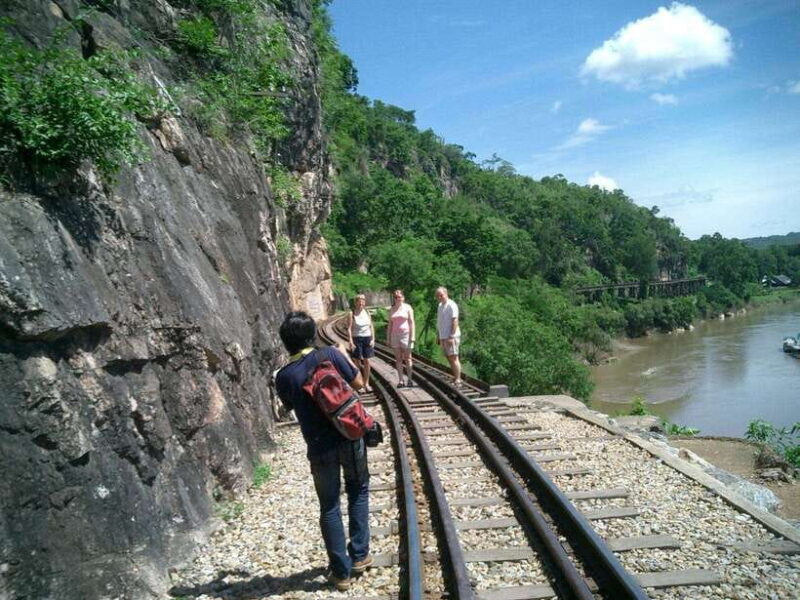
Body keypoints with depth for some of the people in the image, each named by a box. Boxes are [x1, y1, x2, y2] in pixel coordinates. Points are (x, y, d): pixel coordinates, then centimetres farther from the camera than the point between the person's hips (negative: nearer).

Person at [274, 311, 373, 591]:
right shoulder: (330, 355, -11)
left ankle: (341, 572, 20)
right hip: (350, 438, 0)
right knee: (358, 492, 23)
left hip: (320, 448, 0)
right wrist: (345, 357, 13)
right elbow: (358, 383, 0)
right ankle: (359, 556, 27)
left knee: (329, 508, 13)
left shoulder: (283, 377, -8)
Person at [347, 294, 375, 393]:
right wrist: (351, 342, -15)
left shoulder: (367, 312, 6)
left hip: (367, 338, 4)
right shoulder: (352, 314, -6)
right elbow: (349, 329, -9)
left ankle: (366, 383, 14)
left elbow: (371, 326, 10)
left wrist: (373, 339, 2)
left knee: (366, 361, 4)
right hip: (357, 339, -3)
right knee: (357, 362, 2)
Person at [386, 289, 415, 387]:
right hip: (395, 335, 3)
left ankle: (409, 379, 6)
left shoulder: (408, 308, 0)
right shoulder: (391, 309, 10)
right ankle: (400, 380, 6)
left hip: (406, 335, -3)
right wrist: (388, 338, 8)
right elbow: (390, 324, 13)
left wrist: (412, 336, -11)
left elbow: (411, 322, -3)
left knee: (407, 358, 0)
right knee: (398, 359, 3)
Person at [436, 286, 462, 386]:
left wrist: (451, 336, -23)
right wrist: (439, 337, 19)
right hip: (443, 337, 9)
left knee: (453, 358, -10)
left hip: (451, 337, -9)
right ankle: (455, 378, 18)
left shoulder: (451, 305, -10)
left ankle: (458, 380, -9)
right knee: (449, 358, 11)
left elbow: (455, 321, -17)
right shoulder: (440, 306, 17)